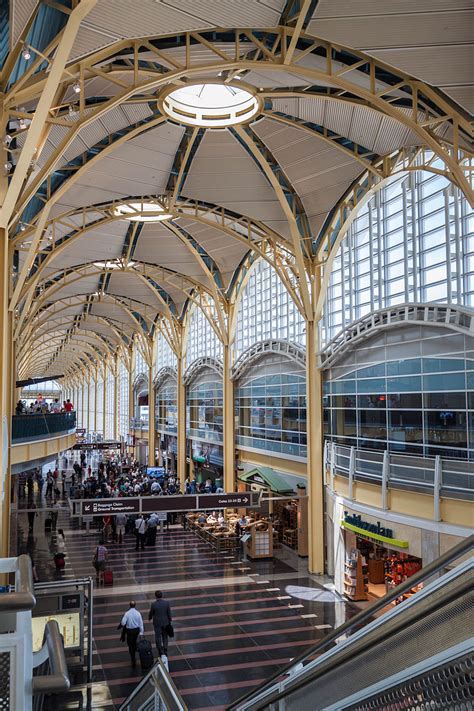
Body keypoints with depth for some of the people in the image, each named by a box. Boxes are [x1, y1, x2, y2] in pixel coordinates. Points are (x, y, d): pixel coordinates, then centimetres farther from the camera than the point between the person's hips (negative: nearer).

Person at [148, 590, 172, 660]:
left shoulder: (153, 604, -19)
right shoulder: (166, 603, -13)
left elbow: (151, 613, -4)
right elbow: (169, 613, -7)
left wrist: (149, 618, 18)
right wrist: (170, 621, 8)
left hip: (157, 624, -3)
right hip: (165, 622, 3)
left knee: (158, 638, 9)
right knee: (165, 637, 18)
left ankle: (161, 653, 5)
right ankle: (165, 651, 24)